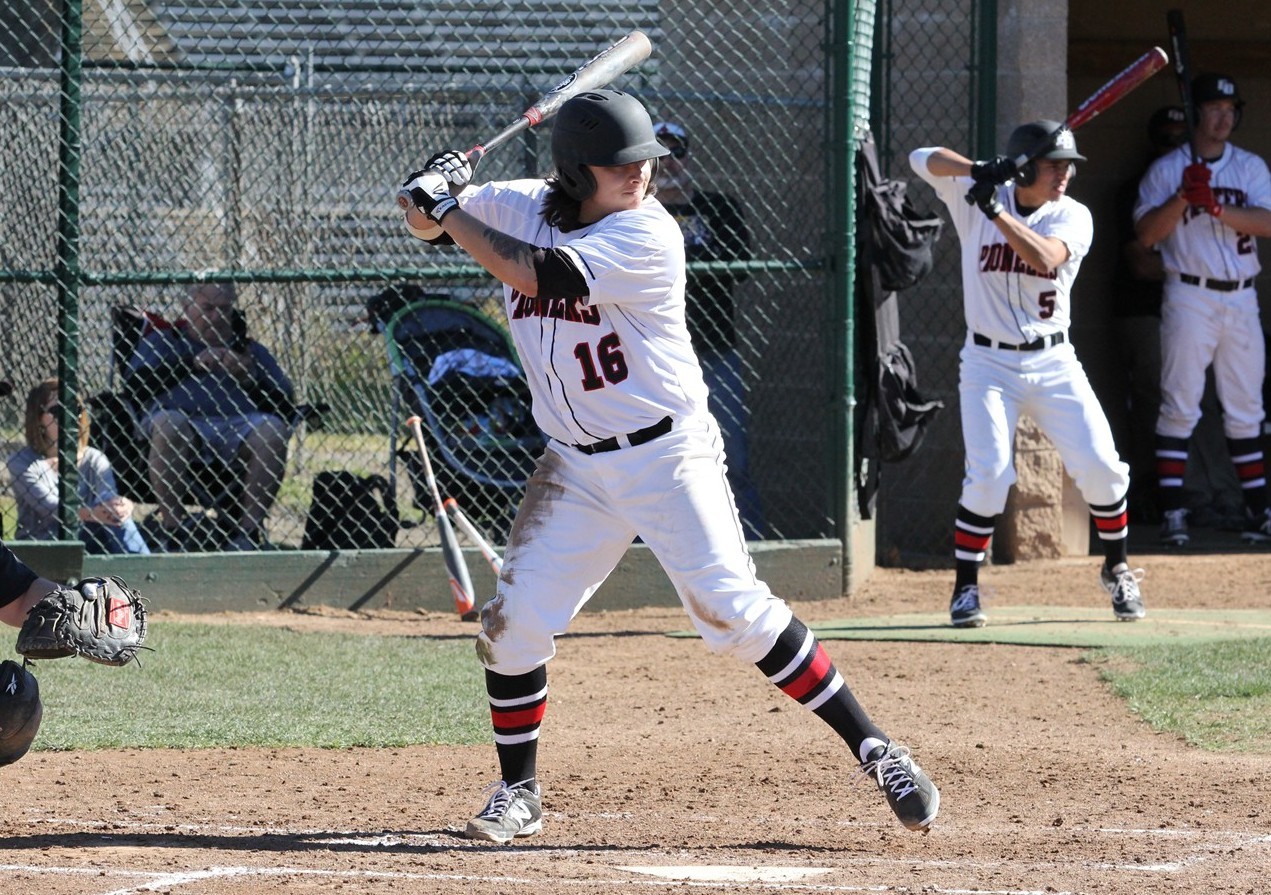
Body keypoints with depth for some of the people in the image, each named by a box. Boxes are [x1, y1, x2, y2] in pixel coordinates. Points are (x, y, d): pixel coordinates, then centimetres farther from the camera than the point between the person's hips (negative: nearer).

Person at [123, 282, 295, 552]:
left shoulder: (251, 351, 29)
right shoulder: (160, 342, 25)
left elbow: (286, 408, 15)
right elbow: (134, 385, 3)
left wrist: (250, 378, -3)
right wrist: (192, 365, -2)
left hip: (240, 424, 2)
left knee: (273, 431, -31)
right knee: (168, 425, -37)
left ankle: (250, 528, -30)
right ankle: (172, 526, -33)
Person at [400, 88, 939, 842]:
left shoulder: (647, 236, -20)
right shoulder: (523, 208, -1)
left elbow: (539, 276, -29)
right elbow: (426, 225, 10)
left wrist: (450, 210, -23)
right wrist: (434, 193, -14)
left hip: (669, 457, -5)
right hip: (578, 467, 5)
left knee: (735, 612, -14)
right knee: (514, 625, 2)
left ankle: (872, 747, -8)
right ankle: (519, 793, 19)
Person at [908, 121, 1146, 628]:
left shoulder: (1073, 217, -4)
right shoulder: (977, 198, -3)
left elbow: (1044, 257, -23)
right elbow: (923, 160, -10)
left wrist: (994, 210, -29)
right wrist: (978, 171, -26)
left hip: (1053, 363, 2)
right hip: (989, 363, -2)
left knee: (1101, 467, -5)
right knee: (989, 475, -14)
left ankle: (1116, 568, 18)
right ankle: (965, 589, 1)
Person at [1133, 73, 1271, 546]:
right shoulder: (1166, 169, 3)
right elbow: (1146, 233, -6)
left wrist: (1215, 206, -19)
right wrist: (1183, 197, -19)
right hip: (1190, 298, -3)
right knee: (1179, 406, -7)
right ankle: (1172, 513, -6)